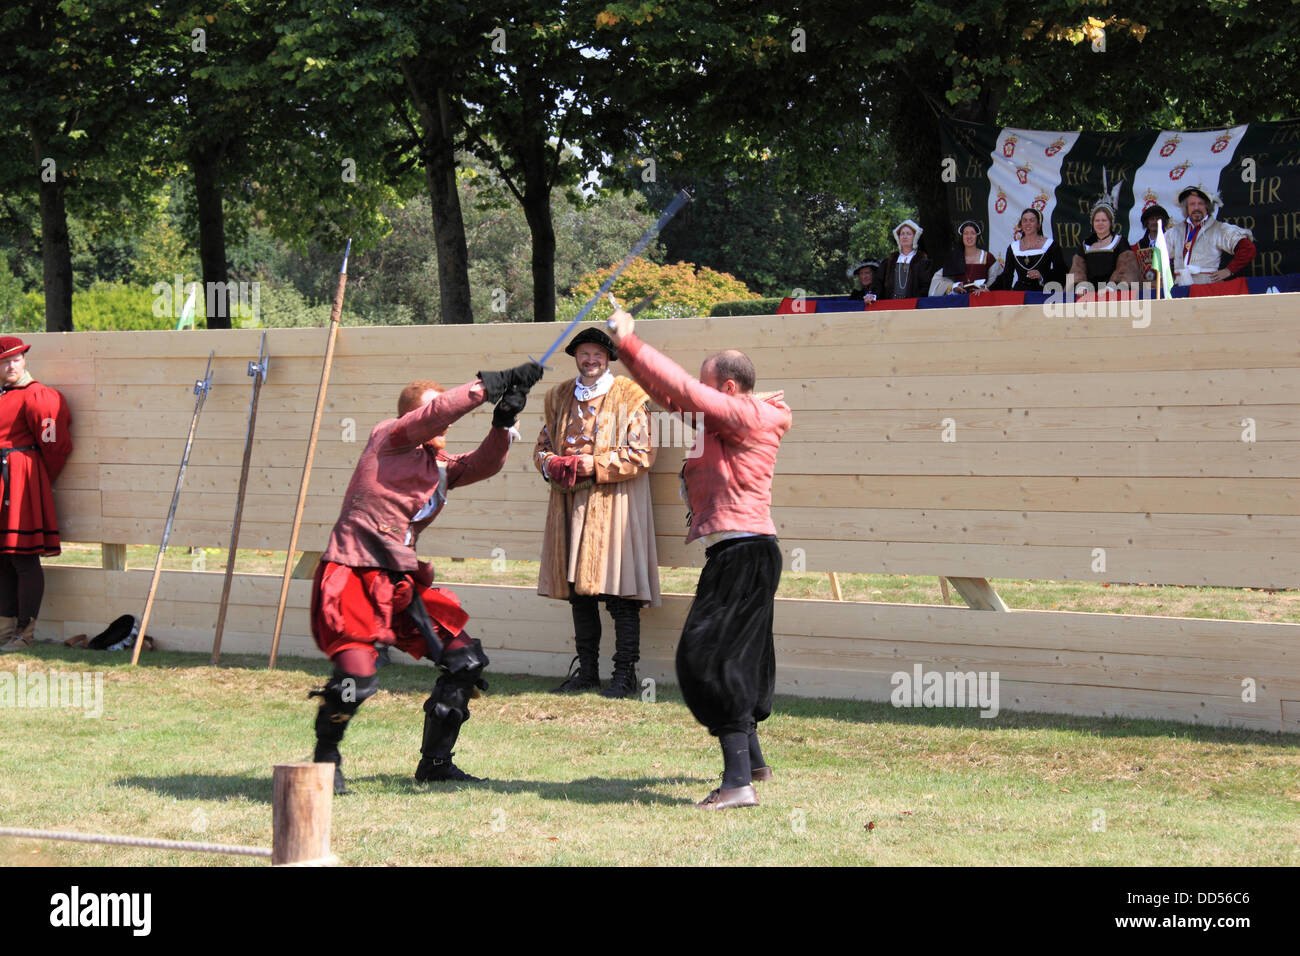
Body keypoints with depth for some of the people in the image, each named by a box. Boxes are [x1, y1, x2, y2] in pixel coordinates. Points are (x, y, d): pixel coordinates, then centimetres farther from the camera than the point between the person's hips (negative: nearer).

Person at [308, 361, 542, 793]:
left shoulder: (440, 466, 16)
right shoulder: (389, 439, -5)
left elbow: (482, 464, 6)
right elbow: (433, 415, -19)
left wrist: (503, 422, -11)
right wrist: (490, 385, -21)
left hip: (401, 582, 8)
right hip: (350, 575, -8)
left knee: (465, 660, 6)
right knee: (356, 676, -23)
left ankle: (435, 761, 19)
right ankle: (325, 758, 4)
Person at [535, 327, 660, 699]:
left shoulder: (630, 397, -2)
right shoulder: (559, 397, 15)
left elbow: (640, 455, -9)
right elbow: (542, 445, 20)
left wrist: (589, 465, -15)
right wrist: (553, 464, -4)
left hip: (614, 504, -5)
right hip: (569, 505, 6)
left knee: (620, 594, -7)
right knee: (578, 592, 10)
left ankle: (625, 674, -2)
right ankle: (586, 671, 18)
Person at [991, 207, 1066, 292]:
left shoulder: (1050, 245, 4)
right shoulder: (1013, 247, 13)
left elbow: (1061, 273, 1)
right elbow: (1006, 276, 15)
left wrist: (1042, 276, -14)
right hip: (1019, 292, 2)